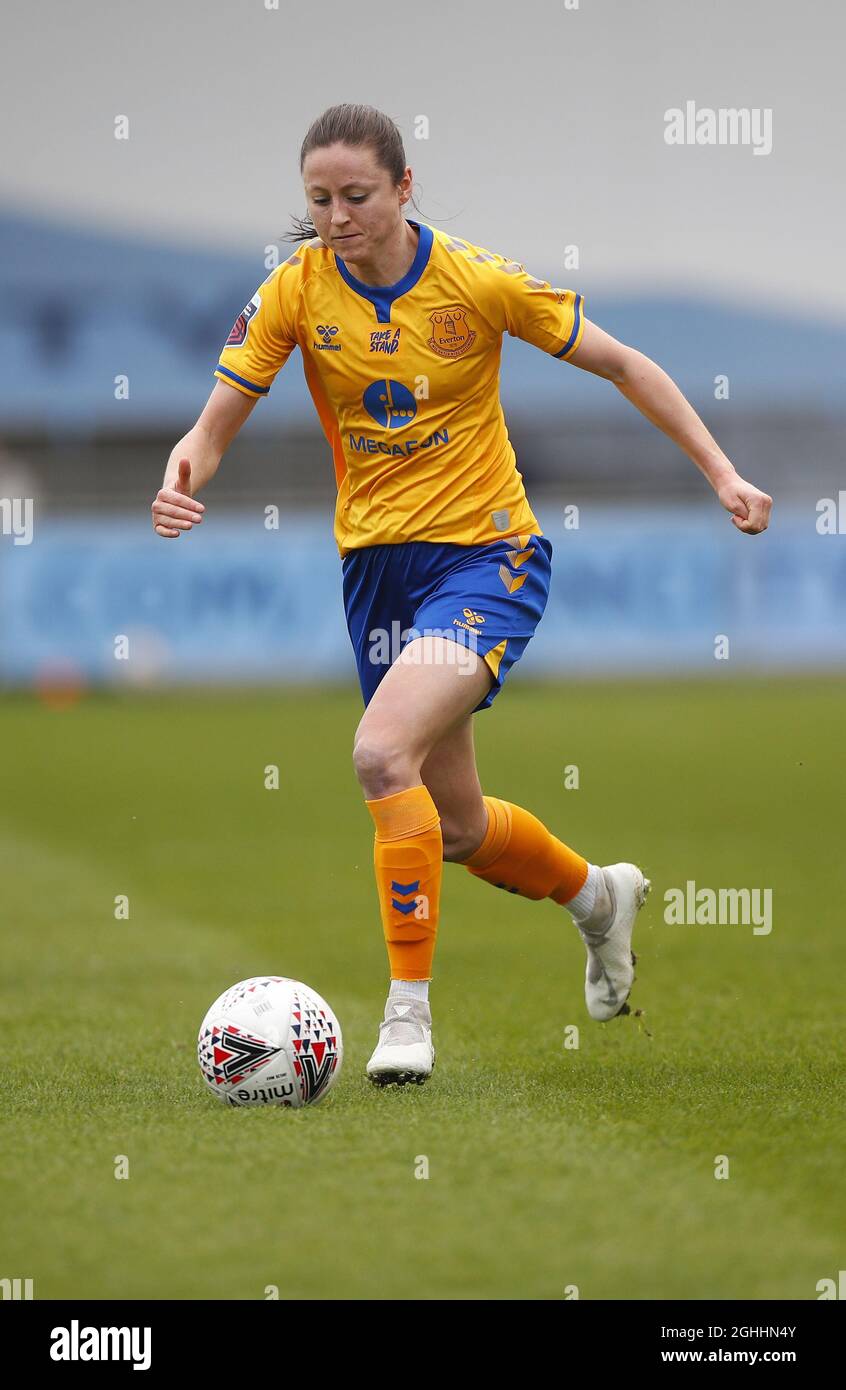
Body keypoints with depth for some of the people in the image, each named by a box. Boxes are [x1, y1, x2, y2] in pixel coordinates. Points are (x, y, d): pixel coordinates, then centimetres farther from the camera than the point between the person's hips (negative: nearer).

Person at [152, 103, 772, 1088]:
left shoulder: (478, 280, -12)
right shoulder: (295, 292, -5)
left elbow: (621, 365, -1)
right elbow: (217, 425, -4)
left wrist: (721, 473, -5)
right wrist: (181, 481, -27)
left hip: (487, 556, -5)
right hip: (376, 563, 5)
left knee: (382, 752, -29)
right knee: (457, 828, 15)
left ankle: (408, 1008, -18)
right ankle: (597, 895, 47)